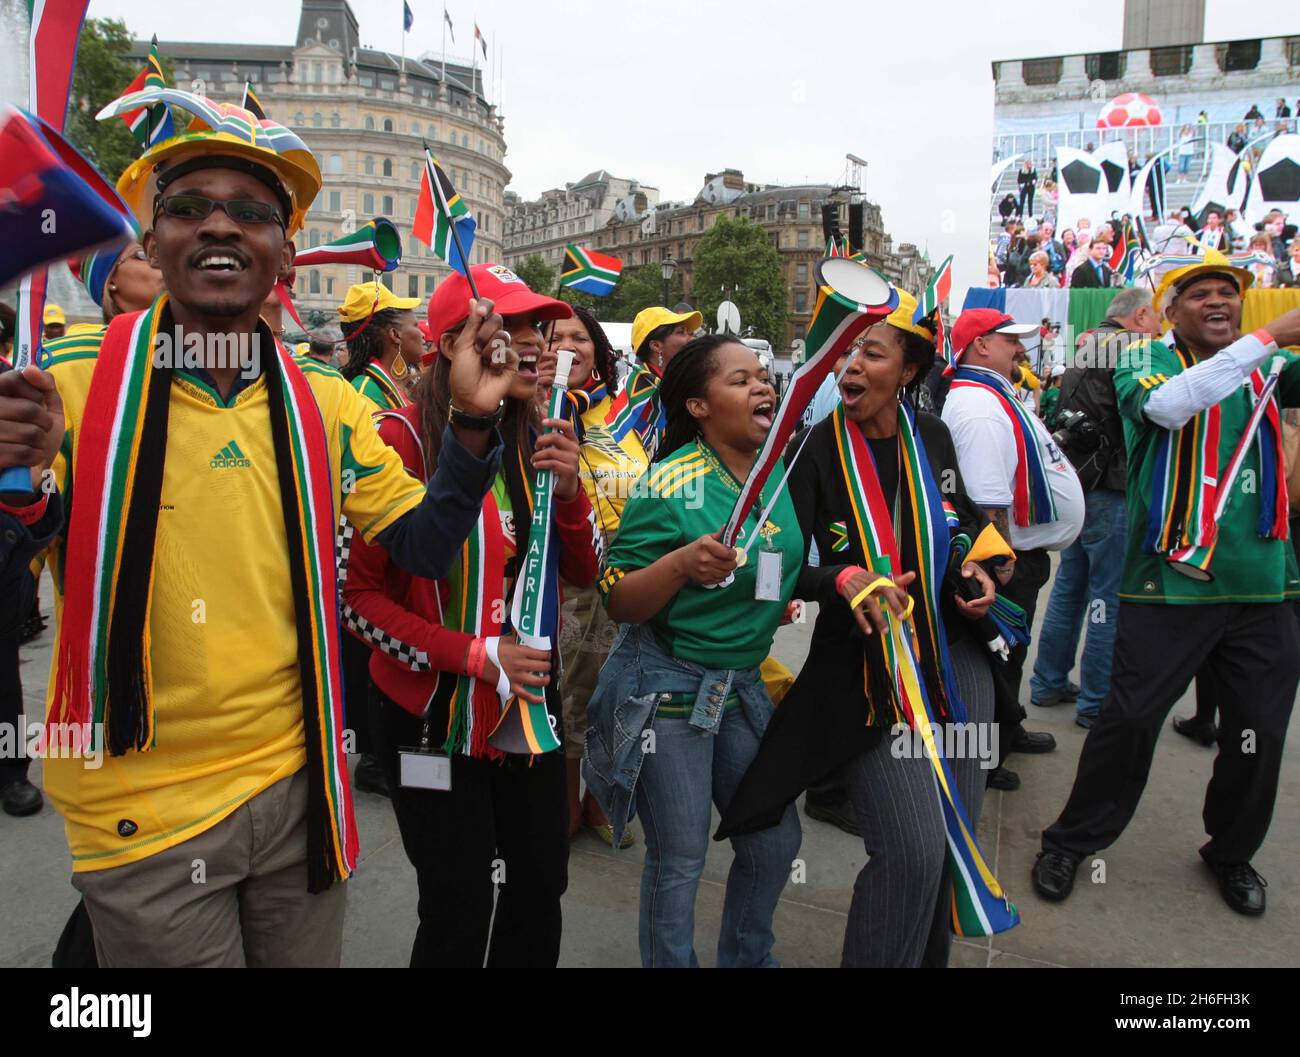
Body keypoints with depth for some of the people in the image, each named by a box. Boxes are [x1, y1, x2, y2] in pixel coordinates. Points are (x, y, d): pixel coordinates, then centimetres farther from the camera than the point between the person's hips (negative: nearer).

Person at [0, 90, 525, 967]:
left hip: (299, 789, 3)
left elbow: (426, 547, 2)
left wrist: (471, 423, -11)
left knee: (309, 955, 21)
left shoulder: (328, 408, 0)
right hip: (141, 817, -2)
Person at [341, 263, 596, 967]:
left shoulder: (537, 439, 4)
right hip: (433, 712, -5)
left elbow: (581, 574, 6)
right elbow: (359, 594, -15)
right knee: (459, 910, 5)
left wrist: (568, 489, -11)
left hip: (531, 701, 6)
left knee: (542, 884, 15)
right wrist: (474, 654, -22)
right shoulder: (405, 439, -15)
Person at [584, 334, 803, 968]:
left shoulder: (781, 473, 2)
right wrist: (681, 564, -32)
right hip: (667, 690, -6)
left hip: (742, 687, 7)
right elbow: (618, 603, -17)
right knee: (679, 863, 5)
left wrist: (781, 598, 3)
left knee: (776, 842, 16)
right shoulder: (671, 485, -16)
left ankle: (747, 959, 40)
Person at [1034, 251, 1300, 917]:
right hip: (1170, 580, -4)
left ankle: (1232, 852, 35)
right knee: (1129, 719, 0)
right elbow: (1169, 405, -22)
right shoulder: (1146, 364, -1)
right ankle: (1071, 842, 19)